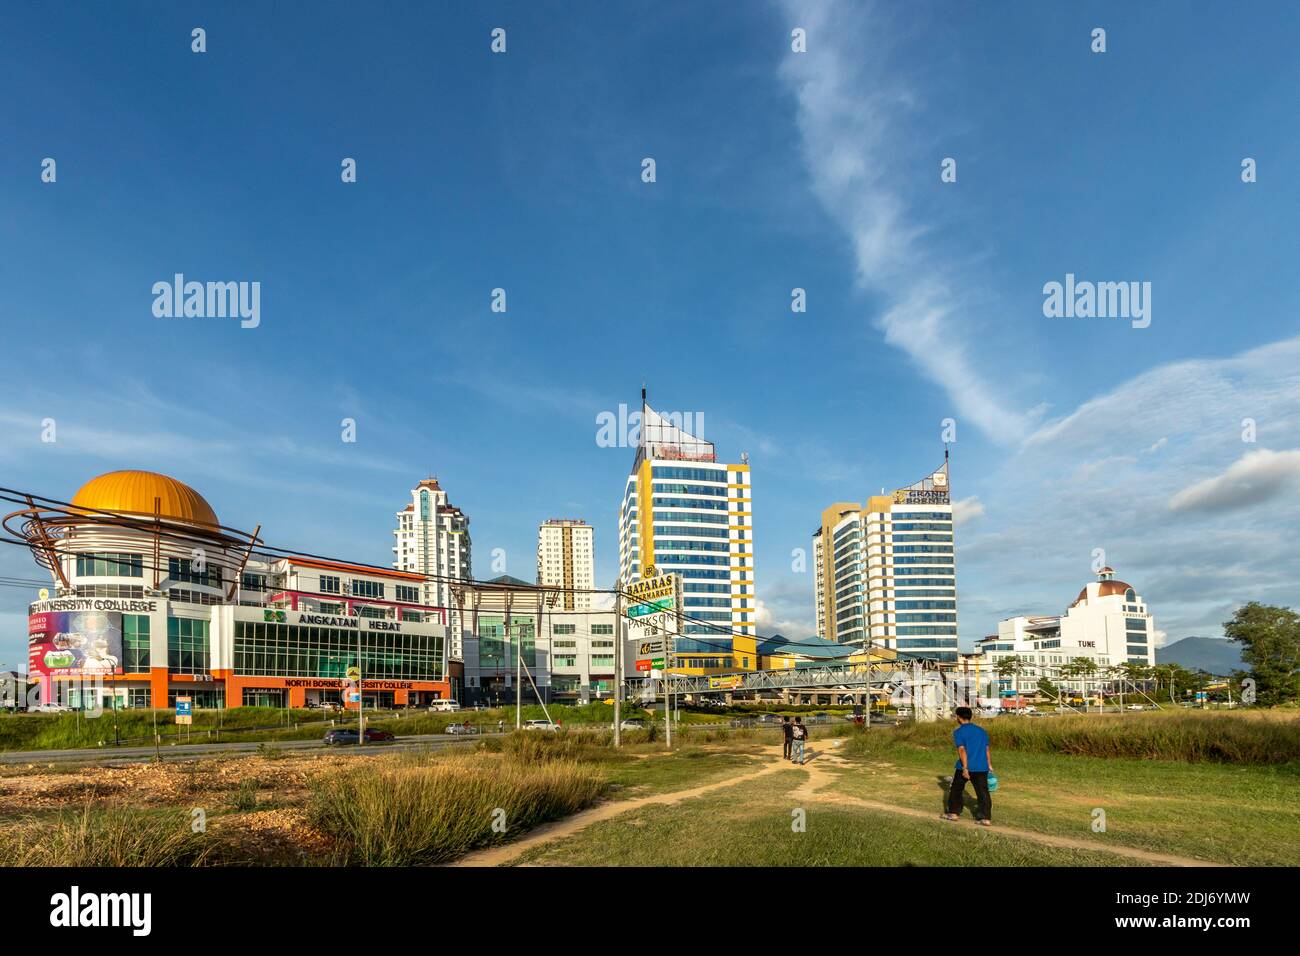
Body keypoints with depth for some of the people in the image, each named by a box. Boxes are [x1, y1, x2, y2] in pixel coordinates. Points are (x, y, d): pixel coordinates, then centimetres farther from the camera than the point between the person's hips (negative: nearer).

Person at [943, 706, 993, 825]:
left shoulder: (958, 732, -5)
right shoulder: (982, 731, 11)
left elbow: (962, 750, -15)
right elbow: (987, 750, 11)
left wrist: (965, 768, -18)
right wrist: (989, 765, 17)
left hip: (965, 767, -3)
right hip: (982, 768, 4)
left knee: (956, 789, 14)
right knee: (983, 792, 3)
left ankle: (954, 813, 21)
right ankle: (986, 818, -4)